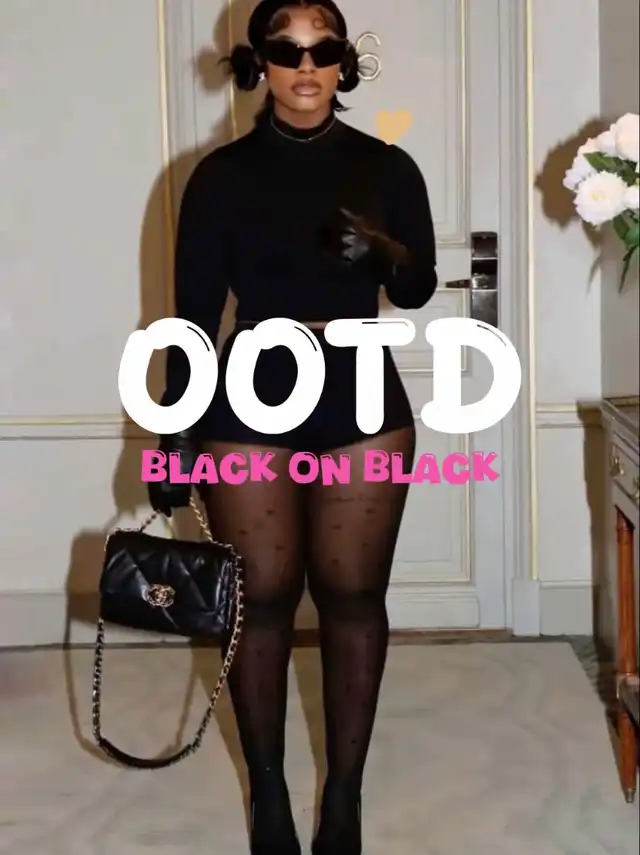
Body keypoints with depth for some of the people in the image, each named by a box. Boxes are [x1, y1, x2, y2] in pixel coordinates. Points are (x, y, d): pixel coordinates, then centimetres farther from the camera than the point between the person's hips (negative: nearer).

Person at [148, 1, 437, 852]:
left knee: (353, 597, 5)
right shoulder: (221, 175, -2)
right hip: (249, 410, -1)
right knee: (262, 600, 4)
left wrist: (383, 249, -18)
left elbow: (417, 291, 5)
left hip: (362, 407, 1)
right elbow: (194, 312, 0)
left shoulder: (386, 167, 1)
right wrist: (174, 436, -1)